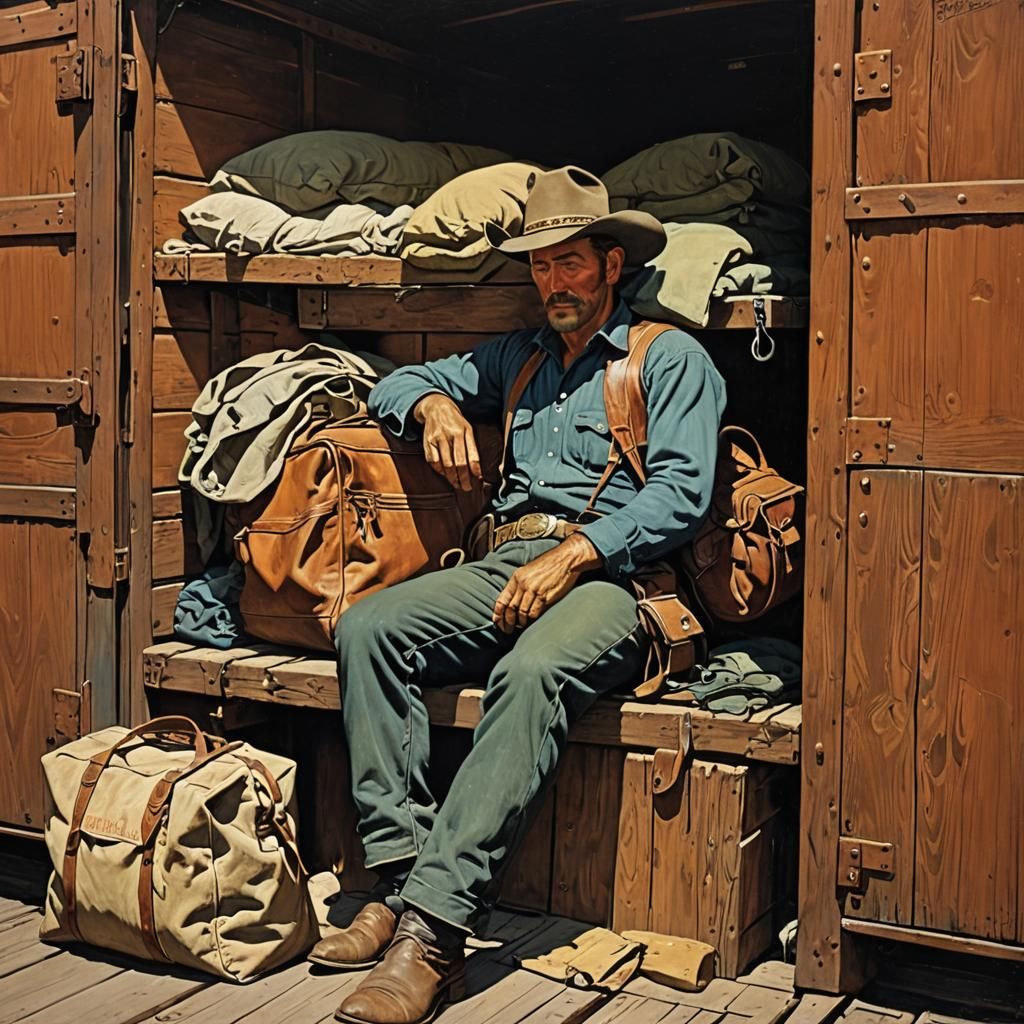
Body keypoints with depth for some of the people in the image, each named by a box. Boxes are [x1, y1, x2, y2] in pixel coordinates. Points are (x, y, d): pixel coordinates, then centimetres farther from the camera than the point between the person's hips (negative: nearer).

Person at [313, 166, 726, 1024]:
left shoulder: (671, 359, 11)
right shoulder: (517, 357, 28)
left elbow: (682, 493, -4)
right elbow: (396, 385, 34)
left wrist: (573, 555, -16)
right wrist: (436, 404, 9)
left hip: (608, 575, -5)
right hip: (502, 565, 6)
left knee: (532, 672, -38)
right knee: (367, 629, -23)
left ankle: (434, 928, -41)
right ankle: (402, 878, -28)